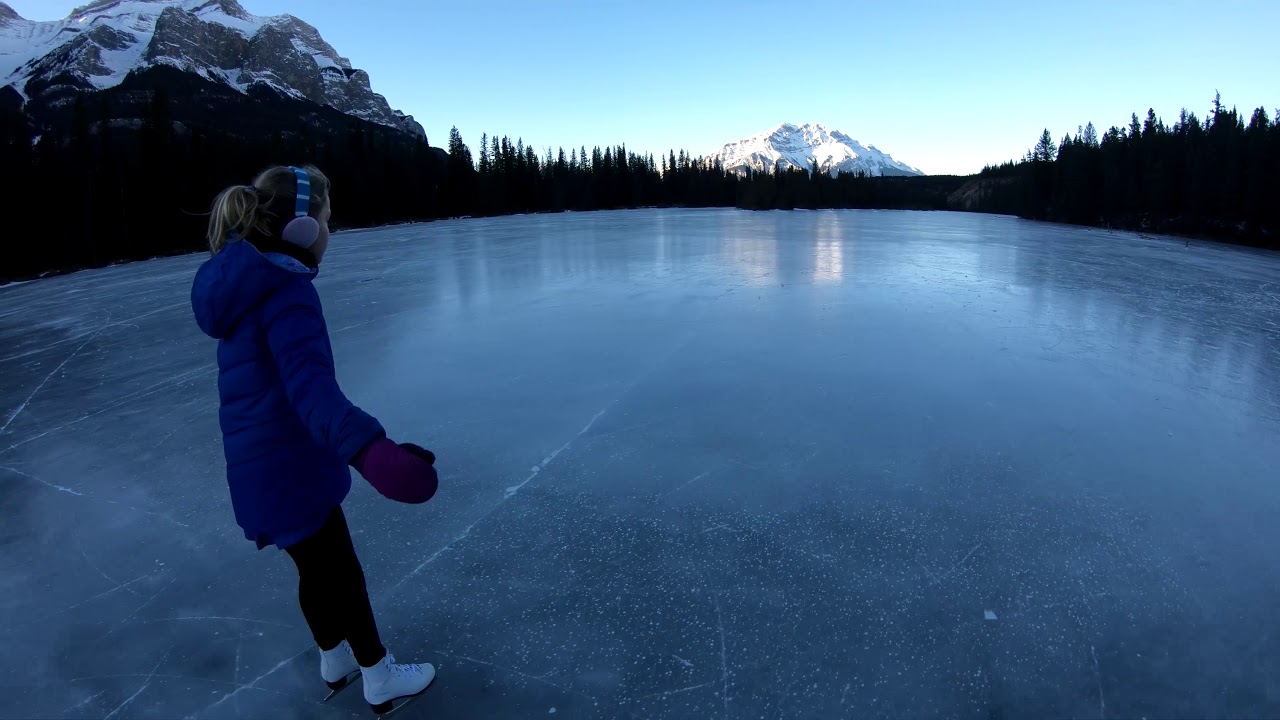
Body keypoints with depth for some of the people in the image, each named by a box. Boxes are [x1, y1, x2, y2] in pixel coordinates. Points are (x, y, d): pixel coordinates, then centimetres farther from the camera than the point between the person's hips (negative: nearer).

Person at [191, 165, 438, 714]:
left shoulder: (247, 279, 5)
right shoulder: (285, 290, -25)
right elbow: (310, 382, -44)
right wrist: (367, 448, -60)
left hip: (263, 463, 9)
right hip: (288, 471, -9)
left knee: (319, 567, 25)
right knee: (339, 573, 9)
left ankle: (335, 660, 47)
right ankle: (379, 680, 31)